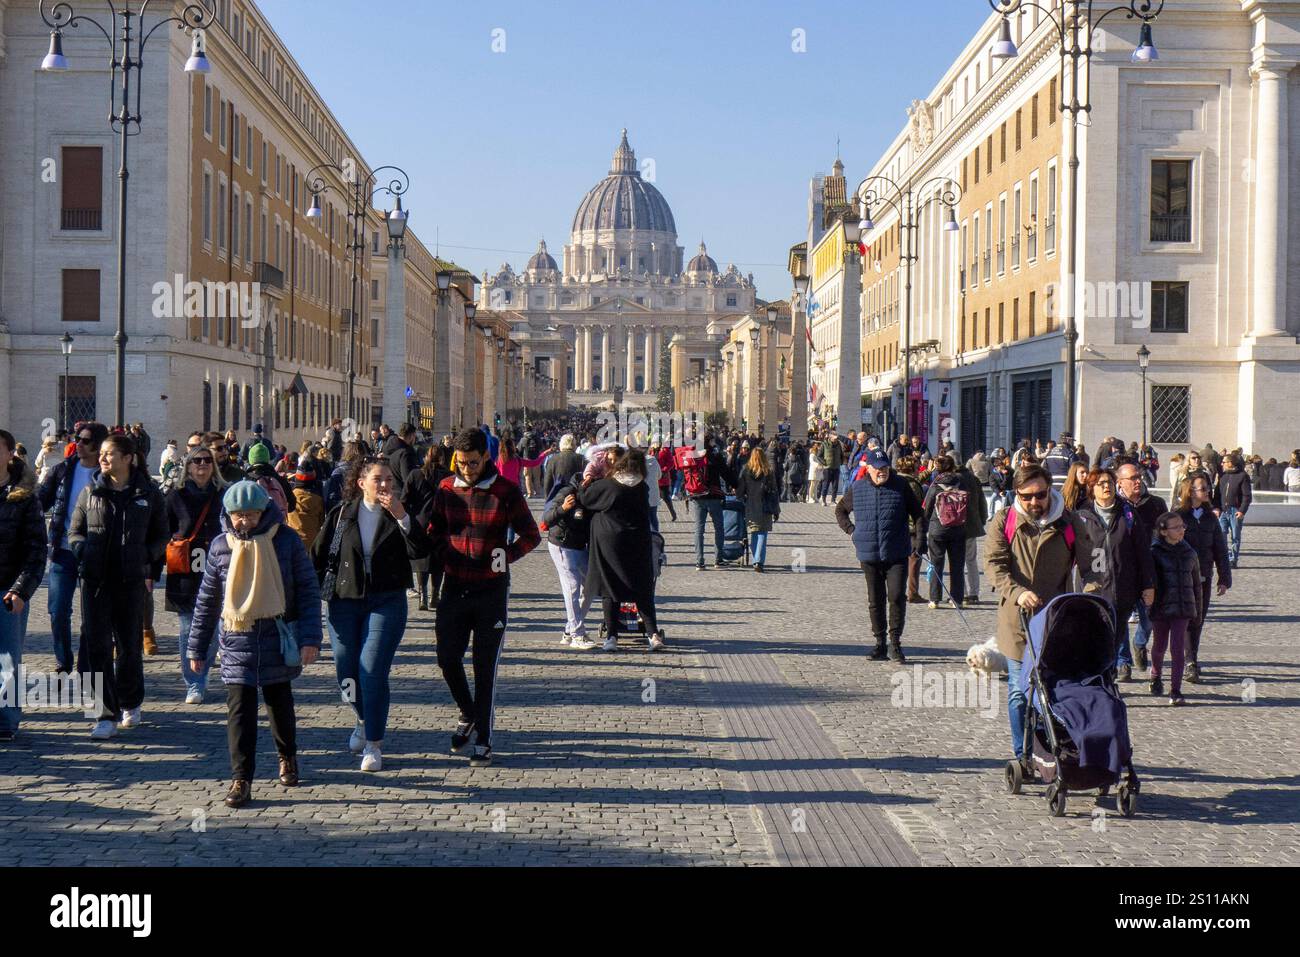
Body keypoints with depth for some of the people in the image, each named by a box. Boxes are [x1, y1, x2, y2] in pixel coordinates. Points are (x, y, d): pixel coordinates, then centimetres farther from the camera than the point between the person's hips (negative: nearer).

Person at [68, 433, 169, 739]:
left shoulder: (148, 494, 3)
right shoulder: (90, 492, 6)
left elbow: (161, 537, 11)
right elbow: (74, 531, 14)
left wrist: (148, 563, -3)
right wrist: (84, 550, -6)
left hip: (132, 579, -1)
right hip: (95, 578, 1)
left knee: (130, 645, 8)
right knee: (96, 644, -6)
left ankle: (131, 703, 29)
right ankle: (108, 713, -2)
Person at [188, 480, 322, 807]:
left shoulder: (286, 540, -5)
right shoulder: (221, 546, 0)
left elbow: (308, 591, -2)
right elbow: (207, 599, 9)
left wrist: (310, 638, -10)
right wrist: (197, 647, 10)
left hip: (278, 637, 0)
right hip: (236, 639, 0)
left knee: (279, 700, 16)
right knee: (239, 708, -6)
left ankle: (287, 756, 39)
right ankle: (241, 779, -2)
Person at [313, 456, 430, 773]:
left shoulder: (399, 515, 1)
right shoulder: (341, 514, 3)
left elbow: (420, 550, -14)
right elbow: (319, 556, 8)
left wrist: (401, 517, -24)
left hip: (386, 603, -2)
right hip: (344, 601, 2)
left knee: (372, 670, -11)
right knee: (346, 670, 8)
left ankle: (374, 744, -2)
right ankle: (364, 719, 38)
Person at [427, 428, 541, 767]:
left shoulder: (506, 491, -8)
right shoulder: (446, 489, 3)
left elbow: (531, 535, -1)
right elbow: (434, 530, 17)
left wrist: (504, 557, -17)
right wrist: (444, 555, -1)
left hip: (492, 590, -3)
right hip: (454, 587, 3)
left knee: (485, 668, 1)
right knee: (447, 658, 4)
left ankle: (483, 741, 10)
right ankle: (467, 713, 32)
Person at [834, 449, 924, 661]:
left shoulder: (901, 486, 1)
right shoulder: (856, 489, 4)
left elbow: (918, 513, 11)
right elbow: (840, 510, 20)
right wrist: (851, 530, 8)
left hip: (897, 555, -2)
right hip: (869, 555, 2)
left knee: (897, 596, -11)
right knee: (875, 601, 8)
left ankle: (895, 642, -3)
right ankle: (880, 644, 17)